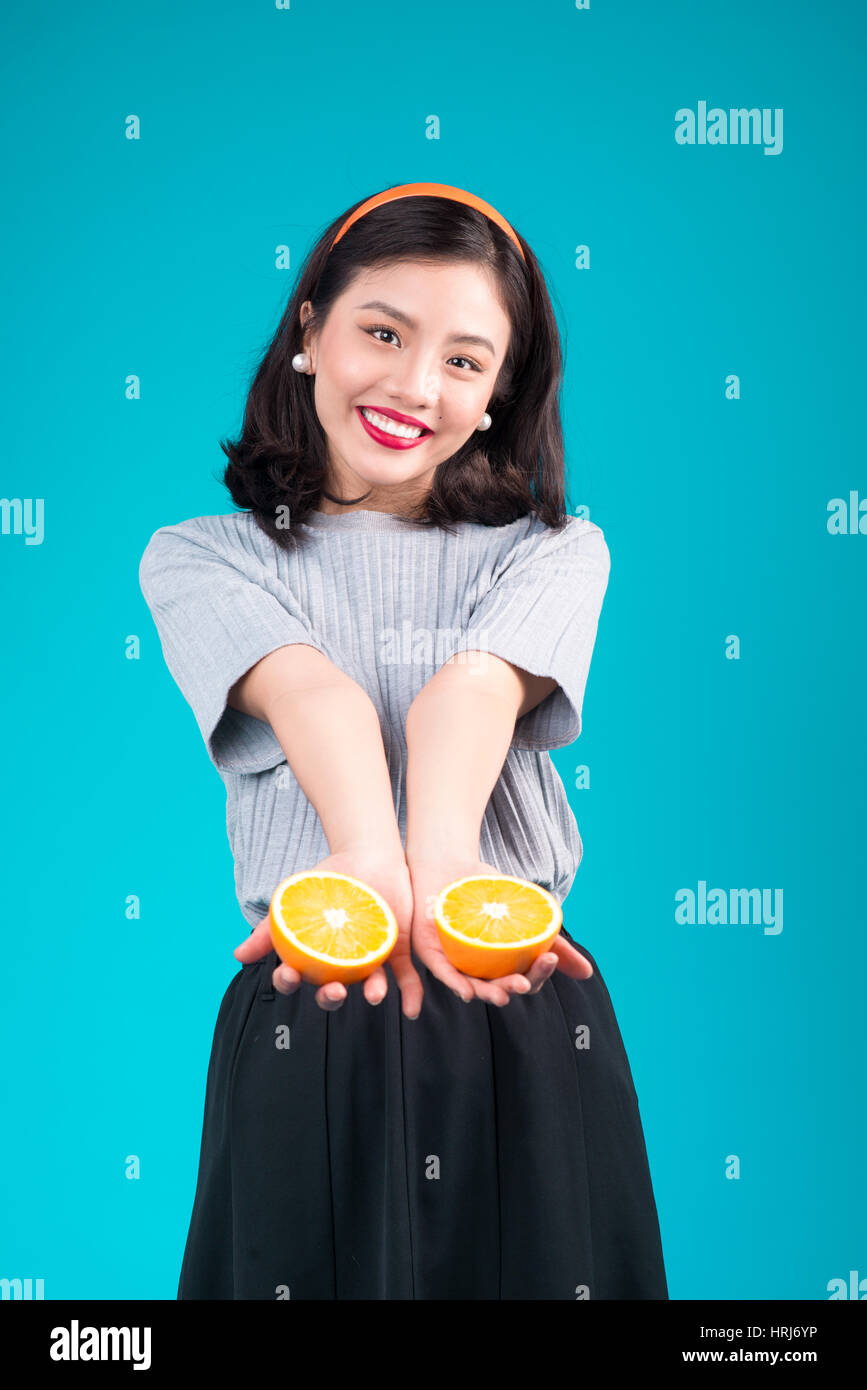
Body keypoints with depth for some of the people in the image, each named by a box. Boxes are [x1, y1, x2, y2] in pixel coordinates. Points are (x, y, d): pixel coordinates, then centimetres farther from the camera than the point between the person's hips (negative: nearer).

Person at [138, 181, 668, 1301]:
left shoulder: (556, 550, 9)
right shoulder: (197, 557, 7)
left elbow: (474, 687, -13)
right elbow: (308, 690, -15)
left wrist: (443, 858, -33)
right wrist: (369, 861, -34)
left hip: (526, 1024, 1)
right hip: (307, 1018, 0)